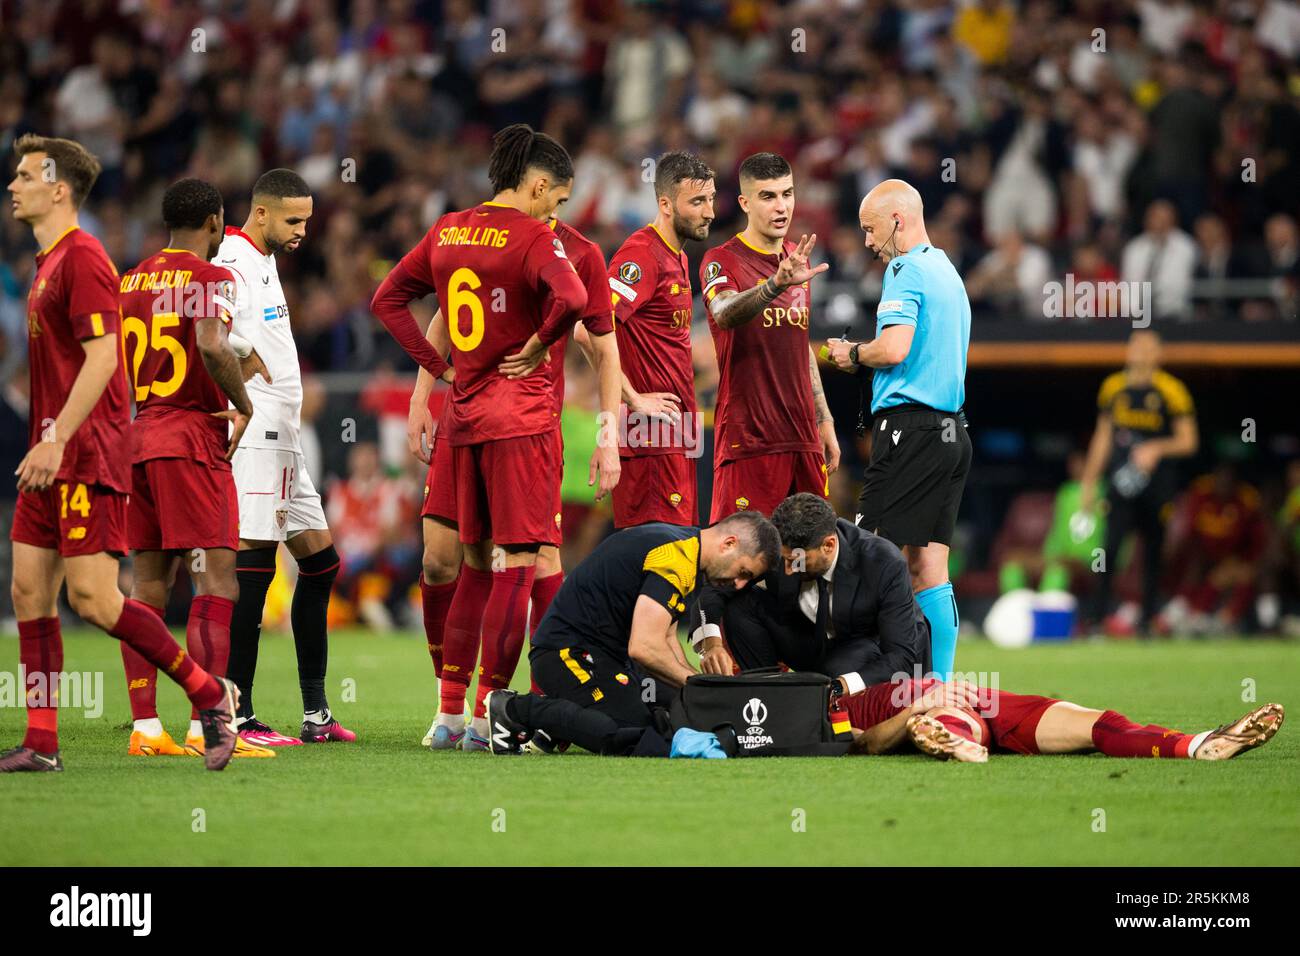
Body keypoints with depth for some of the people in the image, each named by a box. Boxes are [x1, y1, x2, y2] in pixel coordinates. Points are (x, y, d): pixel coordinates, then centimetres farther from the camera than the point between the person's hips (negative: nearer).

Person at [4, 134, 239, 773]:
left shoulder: (82, 259, -12)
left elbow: (101, 359, -21)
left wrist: (57, 438, -25)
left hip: (87, 457, -10)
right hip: (54, 456, 10)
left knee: (92, 597, -13)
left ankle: (209, 694, -2)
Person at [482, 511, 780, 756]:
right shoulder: (675, 557, -20)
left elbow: (664, 639, 17)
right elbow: (644, 647, -27)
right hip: (567, 652, -11)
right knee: (638, 737, -25)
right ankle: (514, 709, -11)